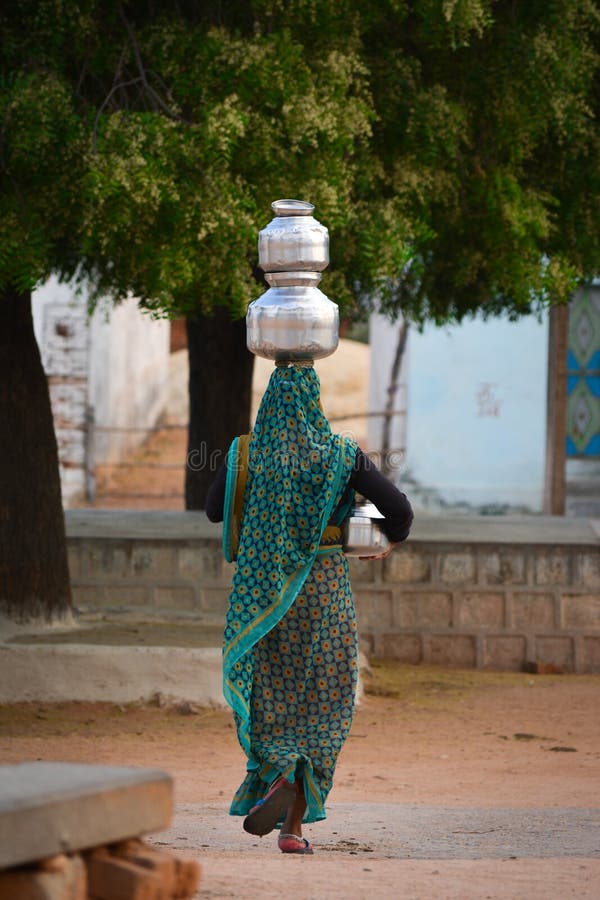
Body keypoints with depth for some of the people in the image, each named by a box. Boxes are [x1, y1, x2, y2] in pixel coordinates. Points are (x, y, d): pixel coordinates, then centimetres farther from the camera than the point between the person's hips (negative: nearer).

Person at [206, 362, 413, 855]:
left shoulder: (246, 452, -3)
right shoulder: (340, 454, -6)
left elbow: (214, 510, 9)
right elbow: (398, 507, -7)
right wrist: (393, 538, 15)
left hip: (260, 588, 1)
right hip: (323, 586, -1)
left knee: (264, 692, 13)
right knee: (316, 702, 7)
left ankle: (277, 772, -18)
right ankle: (294, 825, 1)